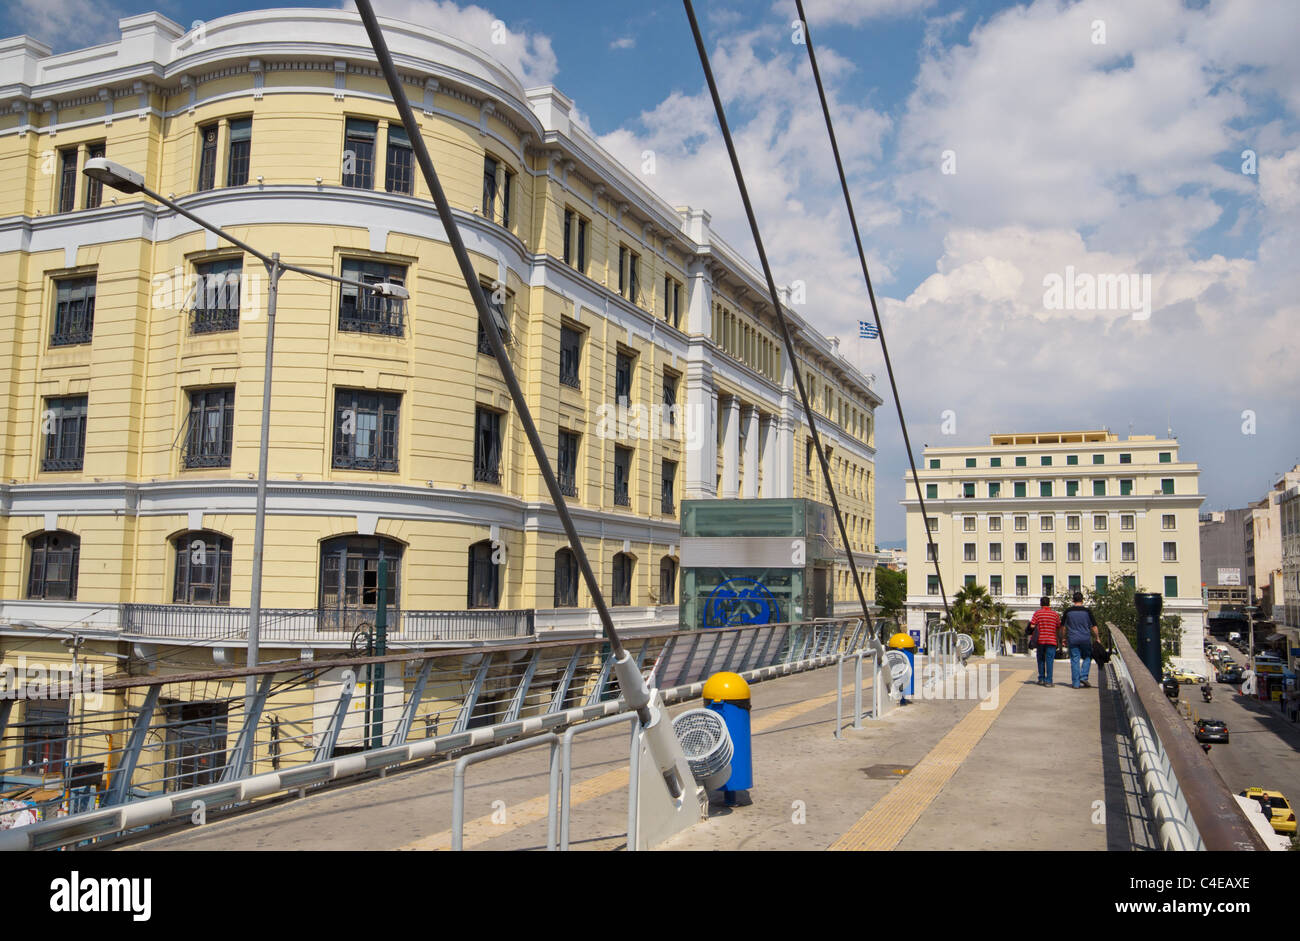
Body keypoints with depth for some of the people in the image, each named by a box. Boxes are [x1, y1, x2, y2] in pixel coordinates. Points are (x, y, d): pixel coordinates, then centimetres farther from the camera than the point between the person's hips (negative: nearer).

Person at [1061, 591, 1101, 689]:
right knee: (1087, 658, 17)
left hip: (1072, 640, 1)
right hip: (1085, 639, -1)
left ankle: (1076, 683, 3)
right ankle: (1083, 677, 3)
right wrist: (1097, 638, 9)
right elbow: (1094, 627, -3)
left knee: (1075, 660, 3)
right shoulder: (1087, 611, -3)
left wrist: (1065, 638, 17)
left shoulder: (1068, 611, 1)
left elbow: (1063, 626, 6)